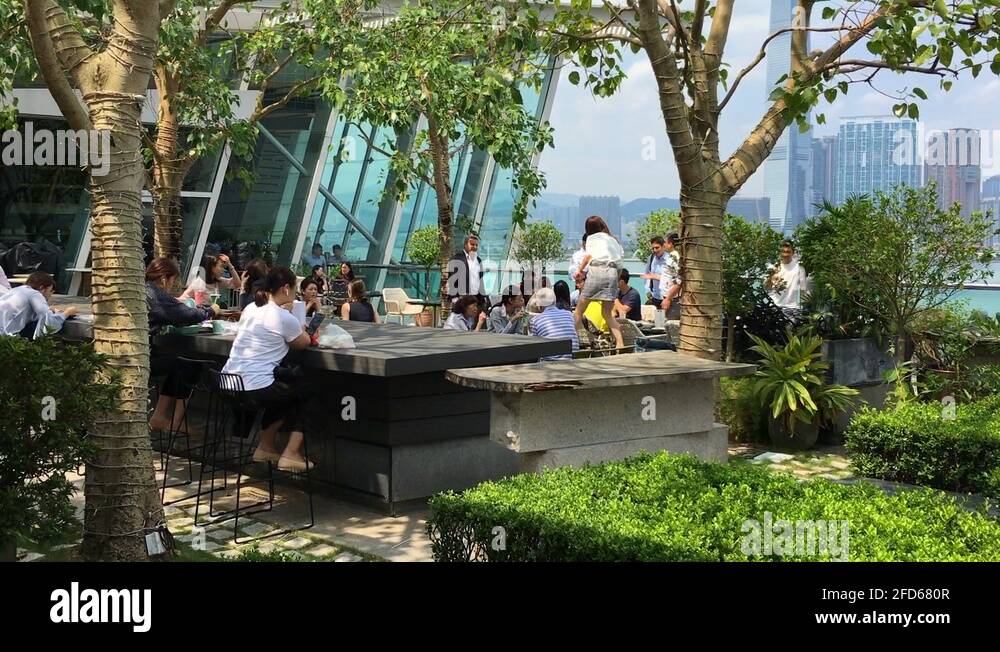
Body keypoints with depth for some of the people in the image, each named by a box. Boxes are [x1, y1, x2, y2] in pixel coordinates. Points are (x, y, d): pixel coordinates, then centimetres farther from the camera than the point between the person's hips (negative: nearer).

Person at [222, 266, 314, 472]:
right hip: (256, 389, -8)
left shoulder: (251, 309, 11)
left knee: (286, 391, 31)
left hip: (230, 384, 8)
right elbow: (304, 343, 4)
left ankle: (266, 446, 33)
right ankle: (291, 453, 10)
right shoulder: (284, 318, -11)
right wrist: (302, 329, 22)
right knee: (304, 392, 17)